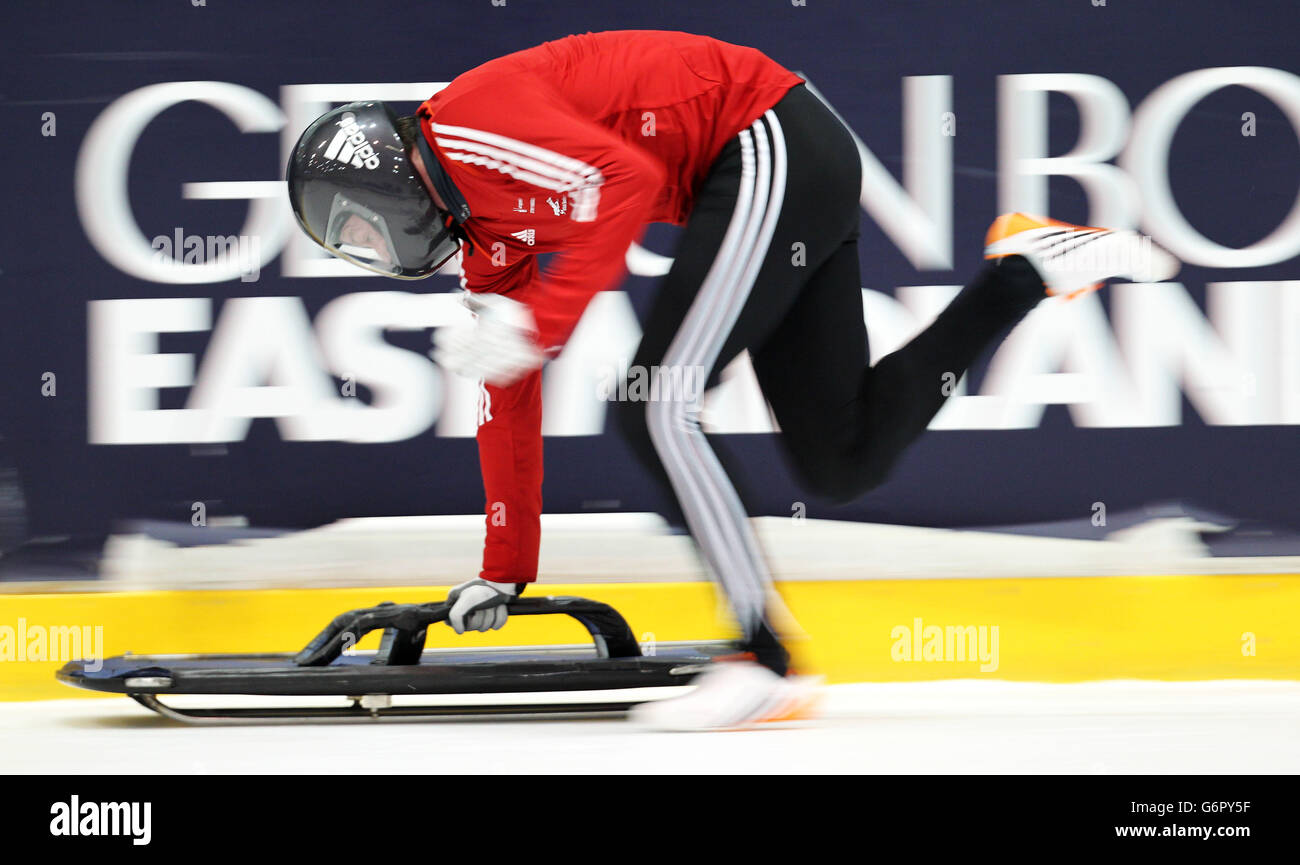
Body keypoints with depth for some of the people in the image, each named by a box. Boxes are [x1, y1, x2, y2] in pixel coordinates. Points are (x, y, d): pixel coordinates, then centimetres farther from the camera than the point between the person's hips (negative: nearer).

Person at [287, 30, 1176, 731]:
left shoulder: (463, 125, -10)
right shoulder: (485, 226, 19)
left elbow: (625, 180, -25)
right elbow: (509, 401, 25)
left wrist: (537, 324, -22)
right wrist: (504, 575, 27)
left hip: (770, 149, -10)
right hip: (806, 173, 10)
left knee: (658, 402, -16)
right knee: (844, 461, 5)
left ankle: (769, 663, -19)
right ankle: (1029, 267, 12)